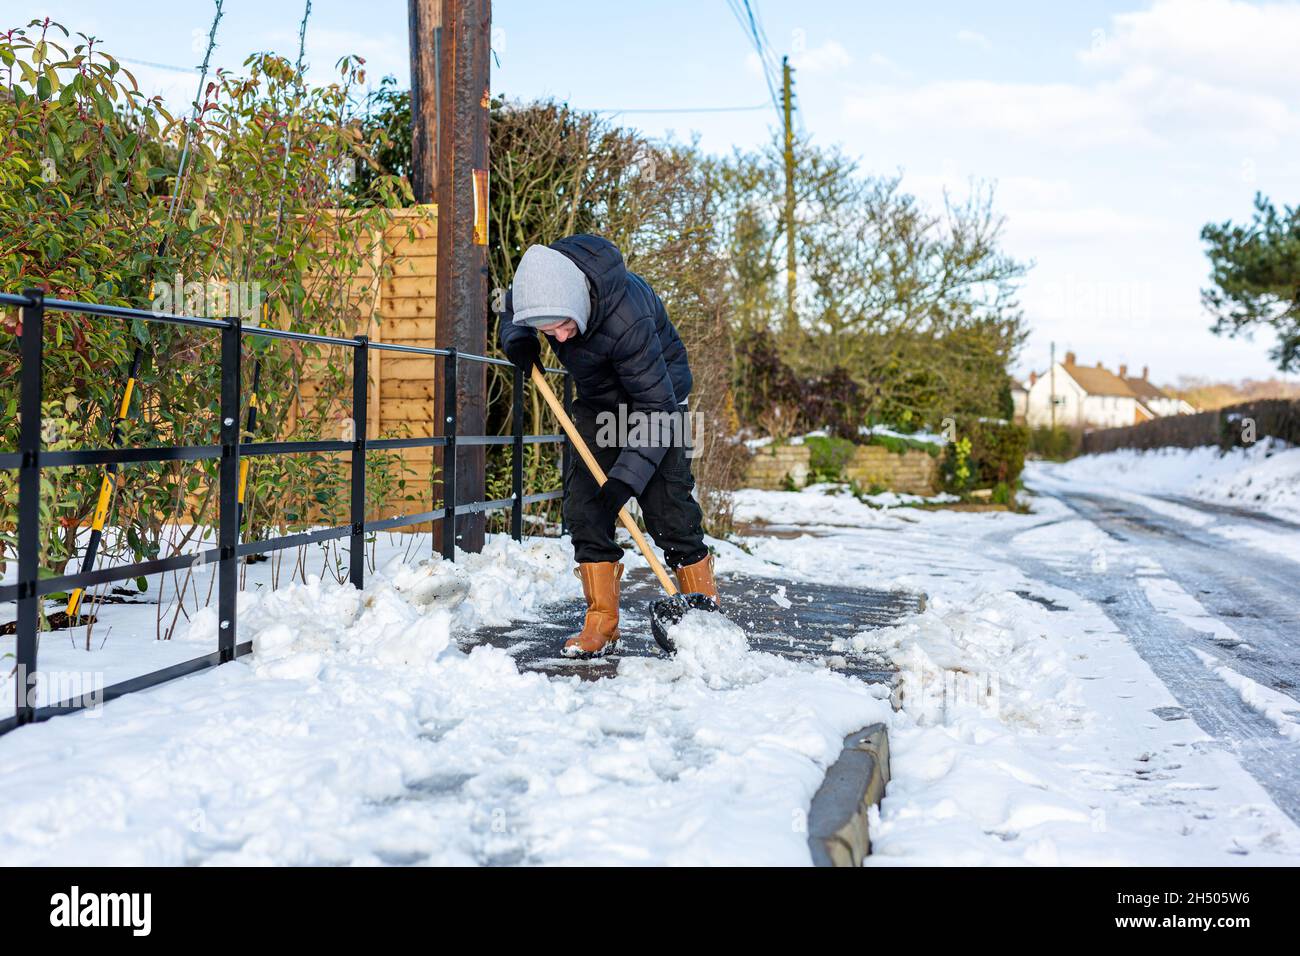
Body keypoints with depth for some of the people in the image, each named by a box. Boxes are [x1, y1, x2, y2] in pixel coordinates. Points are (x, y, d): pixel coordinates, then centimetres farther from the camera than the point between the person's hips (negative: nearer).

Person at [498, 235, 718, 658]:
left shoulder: (627, 317, -39)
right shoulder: (540, 283, -21)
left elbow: (657, 406, -34)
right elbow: (509, 311, 6)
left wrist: (627, 476, -40)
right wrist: (517, 341, -17)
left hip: (656, 394, -6)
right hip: (598, 401, 6)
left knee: (667, 506, -13)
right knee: (583, 506, -3)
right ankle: (602, 623, 2)